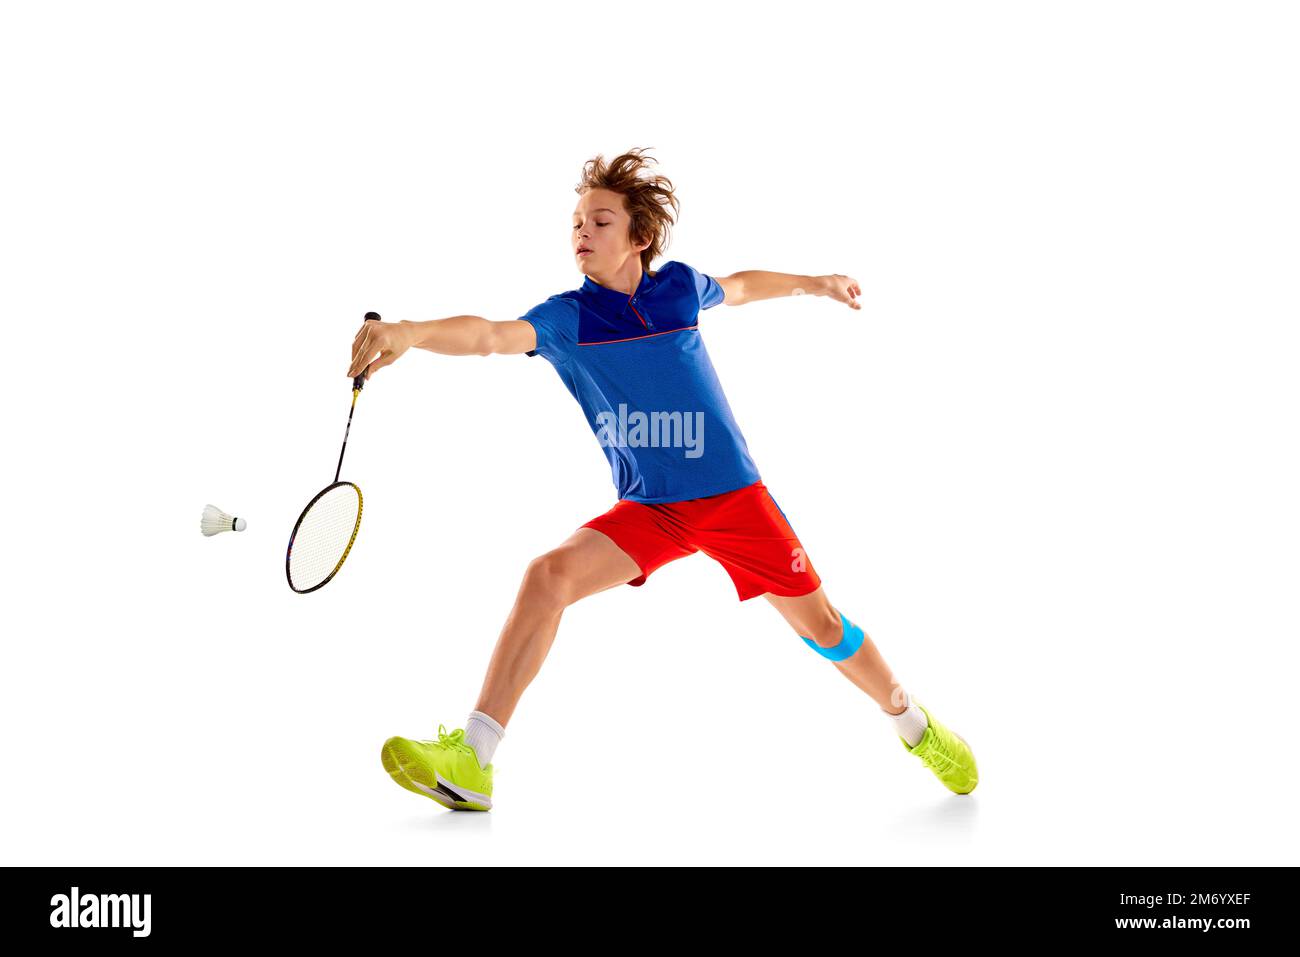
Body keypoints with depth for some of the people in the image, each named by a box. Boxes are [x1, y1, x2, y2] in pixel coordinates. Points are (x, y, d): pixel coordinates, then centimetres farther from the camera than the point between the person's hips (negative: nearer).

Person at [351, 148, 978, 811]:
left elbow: (739, 286, 21)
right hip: (646, 508, -1)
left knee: (820, 625, 8)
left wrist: (814, 283, 29)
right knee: (548, 575, -24)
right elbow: (490, 335, -29)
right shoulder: (564, 318, -8)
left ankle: (915, 725, 36)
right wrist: (408, 332, -46)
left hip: (734, 494, 1)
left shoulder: (679, 285, -3)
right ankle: (470, 762, -19)